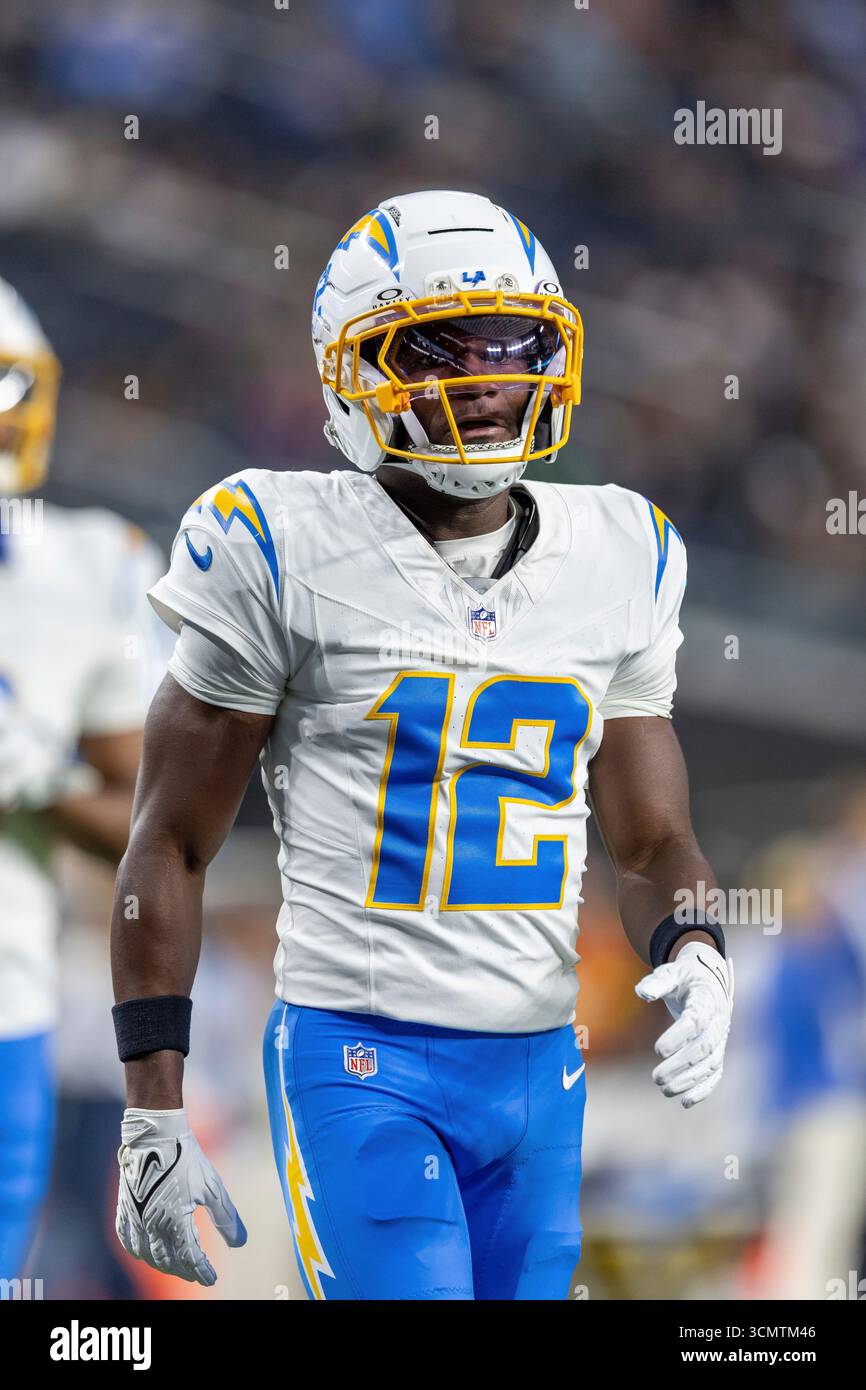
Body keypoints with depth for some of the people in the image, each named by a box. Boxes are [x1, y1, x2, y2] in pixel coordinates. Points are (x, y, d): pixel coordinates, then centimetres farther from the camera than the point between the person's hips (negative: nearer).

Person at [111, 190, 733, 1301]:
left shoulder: (619, 563, 8)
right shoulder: (287, 554, -6)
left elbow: (652, 844, 15)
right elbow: (169, 846, -1)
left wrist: (691, 955, -9)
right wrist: (152, 1113, -4)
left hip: (540, 1072, 5)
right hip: (359, 1057, -5)